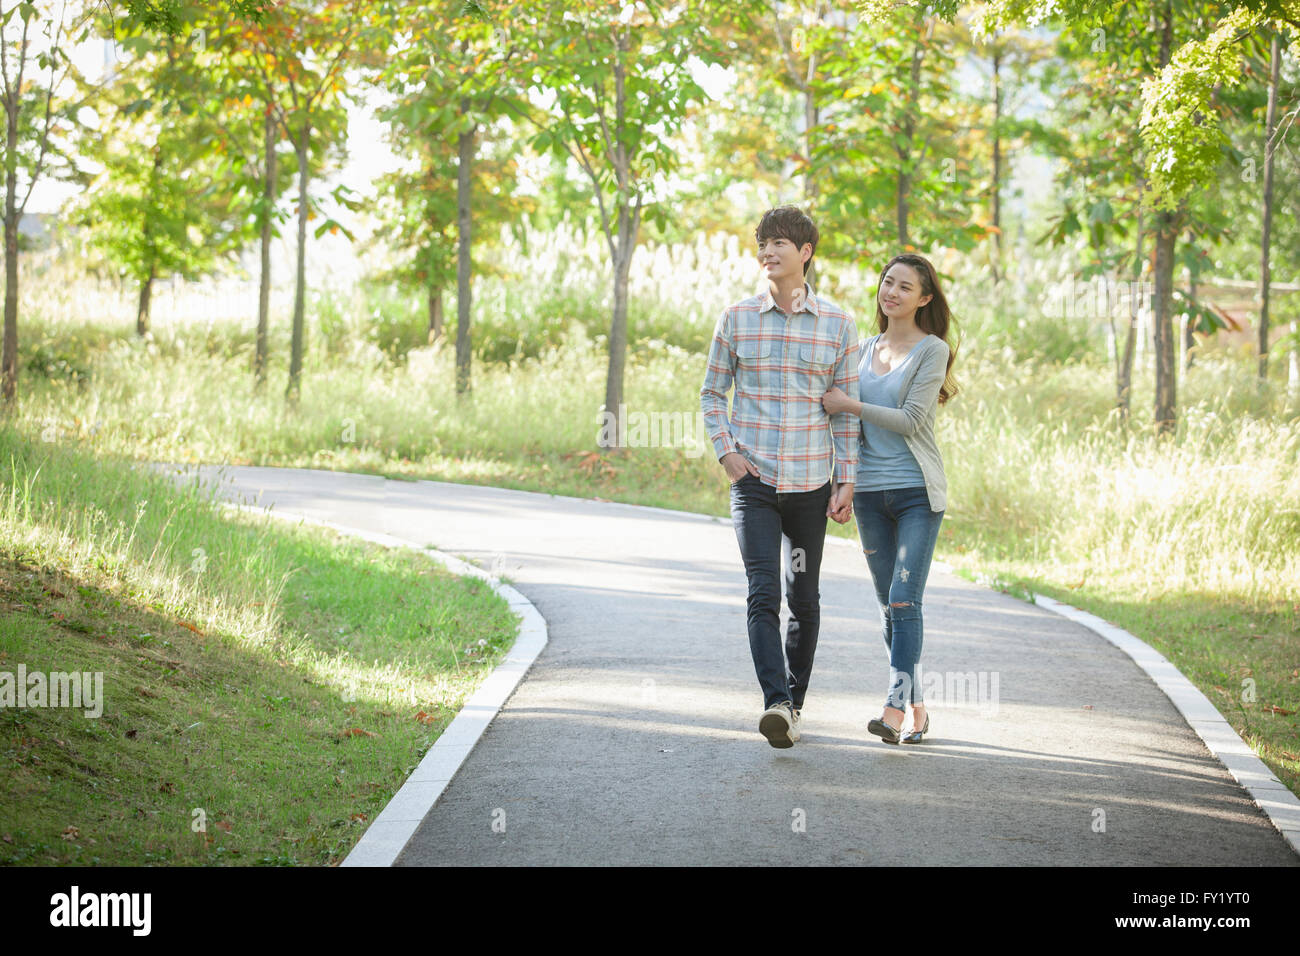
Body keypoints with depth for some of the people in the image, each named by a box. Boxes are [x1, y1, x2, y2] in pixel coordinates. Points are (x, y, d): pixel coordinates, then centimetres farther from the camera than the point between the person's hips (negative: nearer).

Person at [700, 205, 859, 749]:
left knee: (804, 598, 10)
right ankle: (776, 704, -24)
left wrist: (846, 481, 0)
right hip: (753, 480, -1)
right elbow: (712, 393, 11)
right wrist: (725, 452, -3)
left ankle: (795, 699, 25)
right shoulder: (737, 318, 2)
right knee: (763, 592, -15)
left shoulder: (838, 325, 2)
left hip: (811, 483, 1)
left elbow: (846, 408, 5)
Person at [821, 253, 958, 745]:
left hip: (917, 492, -6)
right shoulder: (866, 349, 14)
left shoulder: (933, 350, -4)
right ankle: (916, 710, 15)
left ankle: (895, 709, -19)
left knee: (904, 601, -14)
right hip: (870, 493, 6)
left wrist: (849, 405, -11)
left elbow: (911, 421, -12)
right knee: (889, 606, 7)